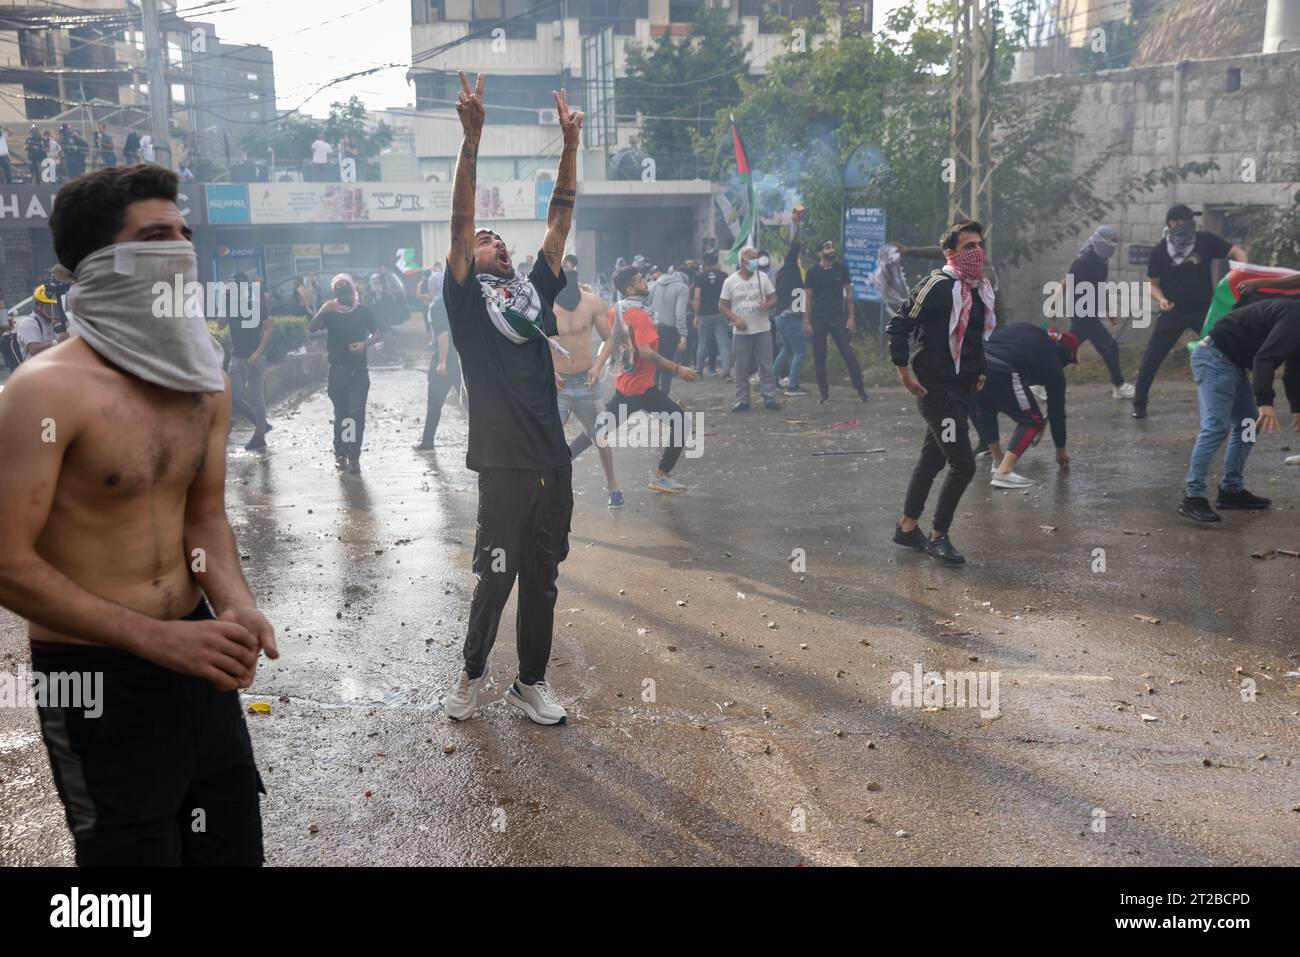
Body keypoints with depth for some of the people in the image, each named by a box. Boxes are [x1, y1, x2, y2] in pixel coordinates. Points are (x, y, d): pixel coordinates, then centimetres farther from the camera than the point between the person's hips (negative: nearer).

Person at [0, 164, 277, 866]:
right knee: (136, 851, 9)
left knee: (236, 845, 17)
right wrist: (159, 637, -22)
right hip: (95, 675, -6)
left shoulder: (202, 380, 5)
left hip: (193, 649, 7)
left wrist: (236, 607, -9)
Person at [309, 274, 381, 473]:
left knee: (356, 413, -9)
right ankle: (340, 454, 18)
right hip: (337, 371, 1)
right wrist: (322, 311, -32)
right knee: (340, 414, 9)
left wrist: (365, 344, -13)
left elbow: (378, 333, 8)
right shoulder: (329, 312, 3)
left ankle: (354, 457, -8)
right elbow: (312, 328, -13)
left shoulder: (363, 312, 3)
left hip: (359, 371, -1)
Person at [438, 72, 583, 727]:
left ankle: (530, 683, 26)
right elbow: (460, 221, -9)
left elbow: (560, 219, 12)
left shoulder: (535, 289, 15)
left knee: (542, 580, 12)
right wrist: (472, 139, -17)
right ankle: (471, 673, 26)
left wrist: (571, 144, 6)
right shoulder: (467, 299, 2)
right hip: (505, 463, -5)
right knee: (496, 578, 3)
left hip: (554, 461, 5)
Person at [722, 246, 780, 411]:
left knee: (766, 366, 1)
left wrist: (768, 304, -15)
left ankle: (769, 398, 7)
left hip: (763, 329, 1)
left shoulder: (762, 277, 3)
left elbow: (773, 297, 8)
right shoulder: (730, 281, 0)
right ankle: (742, 400, 10)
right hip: (741, 331, -1)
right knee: (742, 368, 3)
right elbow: (722, 305, 3)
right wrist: (735, 319, -11)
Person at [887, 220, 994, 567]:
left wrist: (979, 370, 19)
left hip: (962, 388, 9)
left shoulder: (981, 289, 12)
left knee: (932, 459, 16)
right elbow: (897, 326, -16)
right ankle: (938, 537, 4)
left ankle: (907, 527, 28)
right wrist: (904, 372, -16)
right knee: (963, 464, -11)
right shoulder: (937, 286, -15)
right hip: (936, 388, -9)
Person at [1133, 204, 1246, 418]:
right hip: (1173, 313, 0)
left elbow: (1237, 252, -5)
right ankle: (1139, 403, 8)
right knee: (1151, 359, -5)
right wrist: (1160, 299, -17)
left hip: (1204, 310, 1)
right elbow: (1152, 283, 3)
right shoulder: (1159, 251, -6)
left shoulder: (1205, 240, -7)